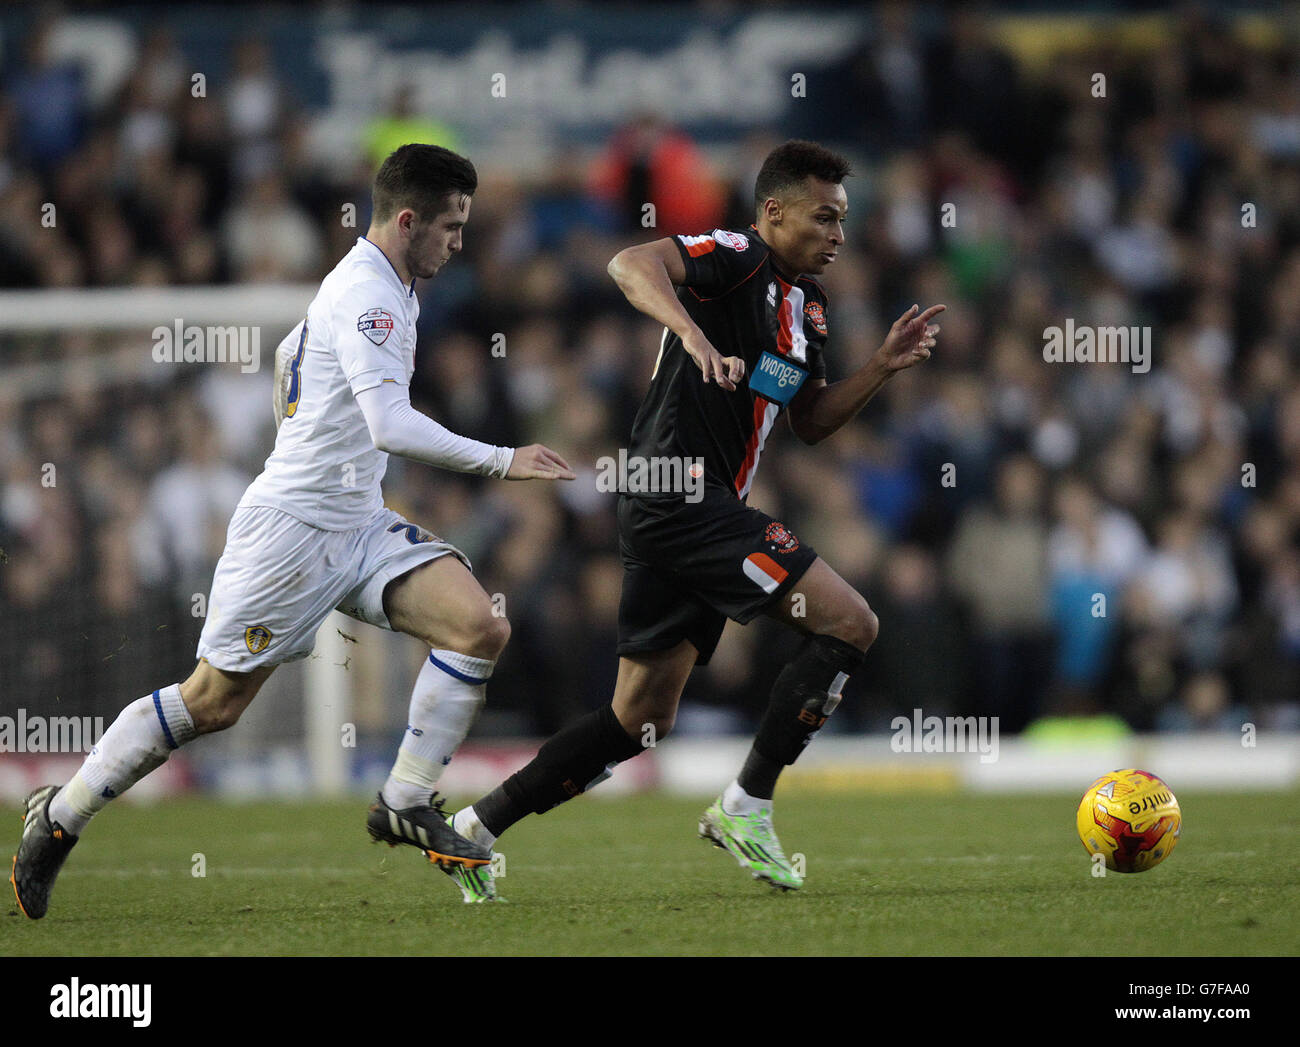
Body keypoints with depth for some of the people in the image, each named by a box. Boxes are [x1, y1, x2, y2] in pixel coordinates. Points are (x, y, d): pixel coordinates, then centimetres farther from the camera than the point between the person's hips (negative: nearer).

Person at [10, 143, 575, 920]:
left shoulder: (384, 290, 14)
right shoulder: (365, 295, -18)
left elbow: (289, 355, 31)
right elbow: (393, 426, -29)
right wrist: (500, 462, -27)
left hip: (358, 523, 9)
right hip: (293, 526, -9)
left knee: (480, 627, -11)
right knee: (213, 702, -3)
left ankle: (407, 804, -4)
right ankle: (59, 818, 12)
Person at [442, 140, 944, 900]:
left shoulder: (806, 305, 18)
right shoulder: (739, 260, -10)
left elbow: (811, 422, 24)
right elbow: (631, 264, -27)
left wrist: (885, 367, 11)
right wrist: (696, 337, -42)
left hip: (704, 511, 10)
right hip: (682, 498, -10)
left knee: (642, 718, 13)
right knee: (850, 621, -14)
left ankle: (476, 828, 17)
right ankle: (747, 806, -9)